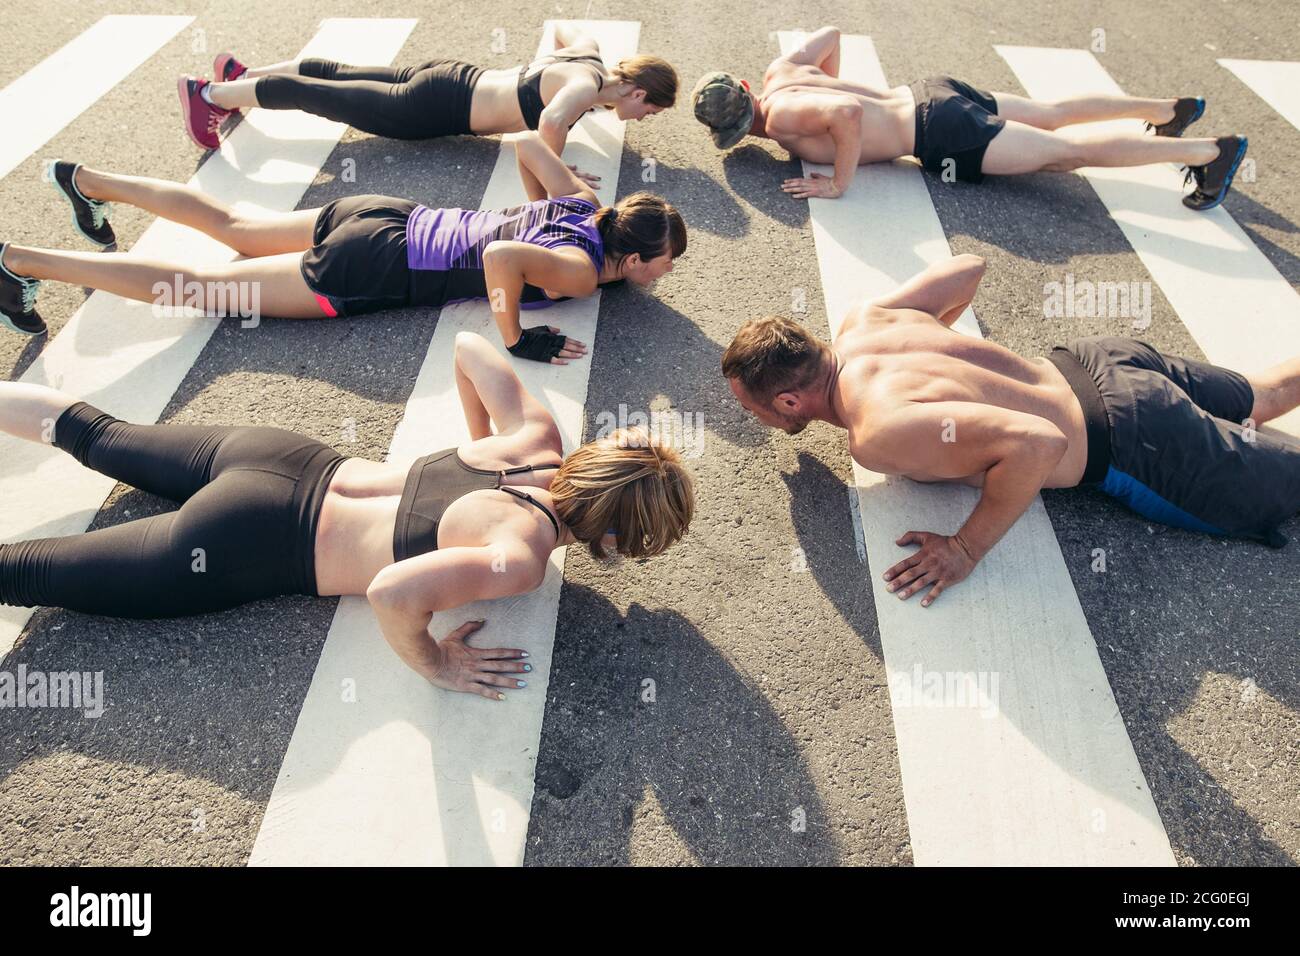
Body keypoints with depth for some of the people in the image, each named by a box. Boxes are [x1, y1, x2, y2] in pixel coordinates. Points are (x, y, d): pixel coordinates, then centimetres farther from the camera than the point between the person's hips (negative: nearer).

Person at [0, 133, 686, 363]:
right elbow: (501, 256, -40)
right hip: (372, 270, -7)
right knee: (202, 287, 3)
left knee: (231, 228, 23)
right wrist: (513, 339, -28)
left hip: (388, 219, 8)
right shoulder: (581, 272, -21)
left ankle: (88, 181, 35)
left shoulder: (583, 202, 3)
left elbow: (525, 142, 16)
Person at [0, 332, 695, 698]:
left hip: (286, 460, 7)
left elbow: (468, 345, 4)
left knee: (97, 437, 26)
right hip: (252, 543, -7)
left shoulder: (540, 441, -8)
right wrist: (432, 664, -22)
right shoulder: (521, 559, -28)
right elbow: (392, 592, -42)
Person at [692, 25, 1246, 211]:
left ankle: (1210, 151, 4)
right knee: (1055, 114, 22)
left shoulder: (780, 115, -20)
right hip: (932, 95, 9)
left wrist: (839, 184, -28)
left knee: (1066, 150, -2)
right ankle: (1172, 110, 33)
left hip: (940, 135, -9)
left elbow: (848, 111, -38)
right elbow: (831, 34, 22)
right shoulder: (781, 70, 6)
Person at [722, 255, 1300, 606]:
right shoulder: (864, 323, -10)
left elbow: (1039, 441, -42)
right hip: (1095, 362, 7)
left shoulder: (878, 436, -35)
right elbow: (968, 269, 4)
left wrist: (967, 548, -31)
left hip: (1130, 449, -7)